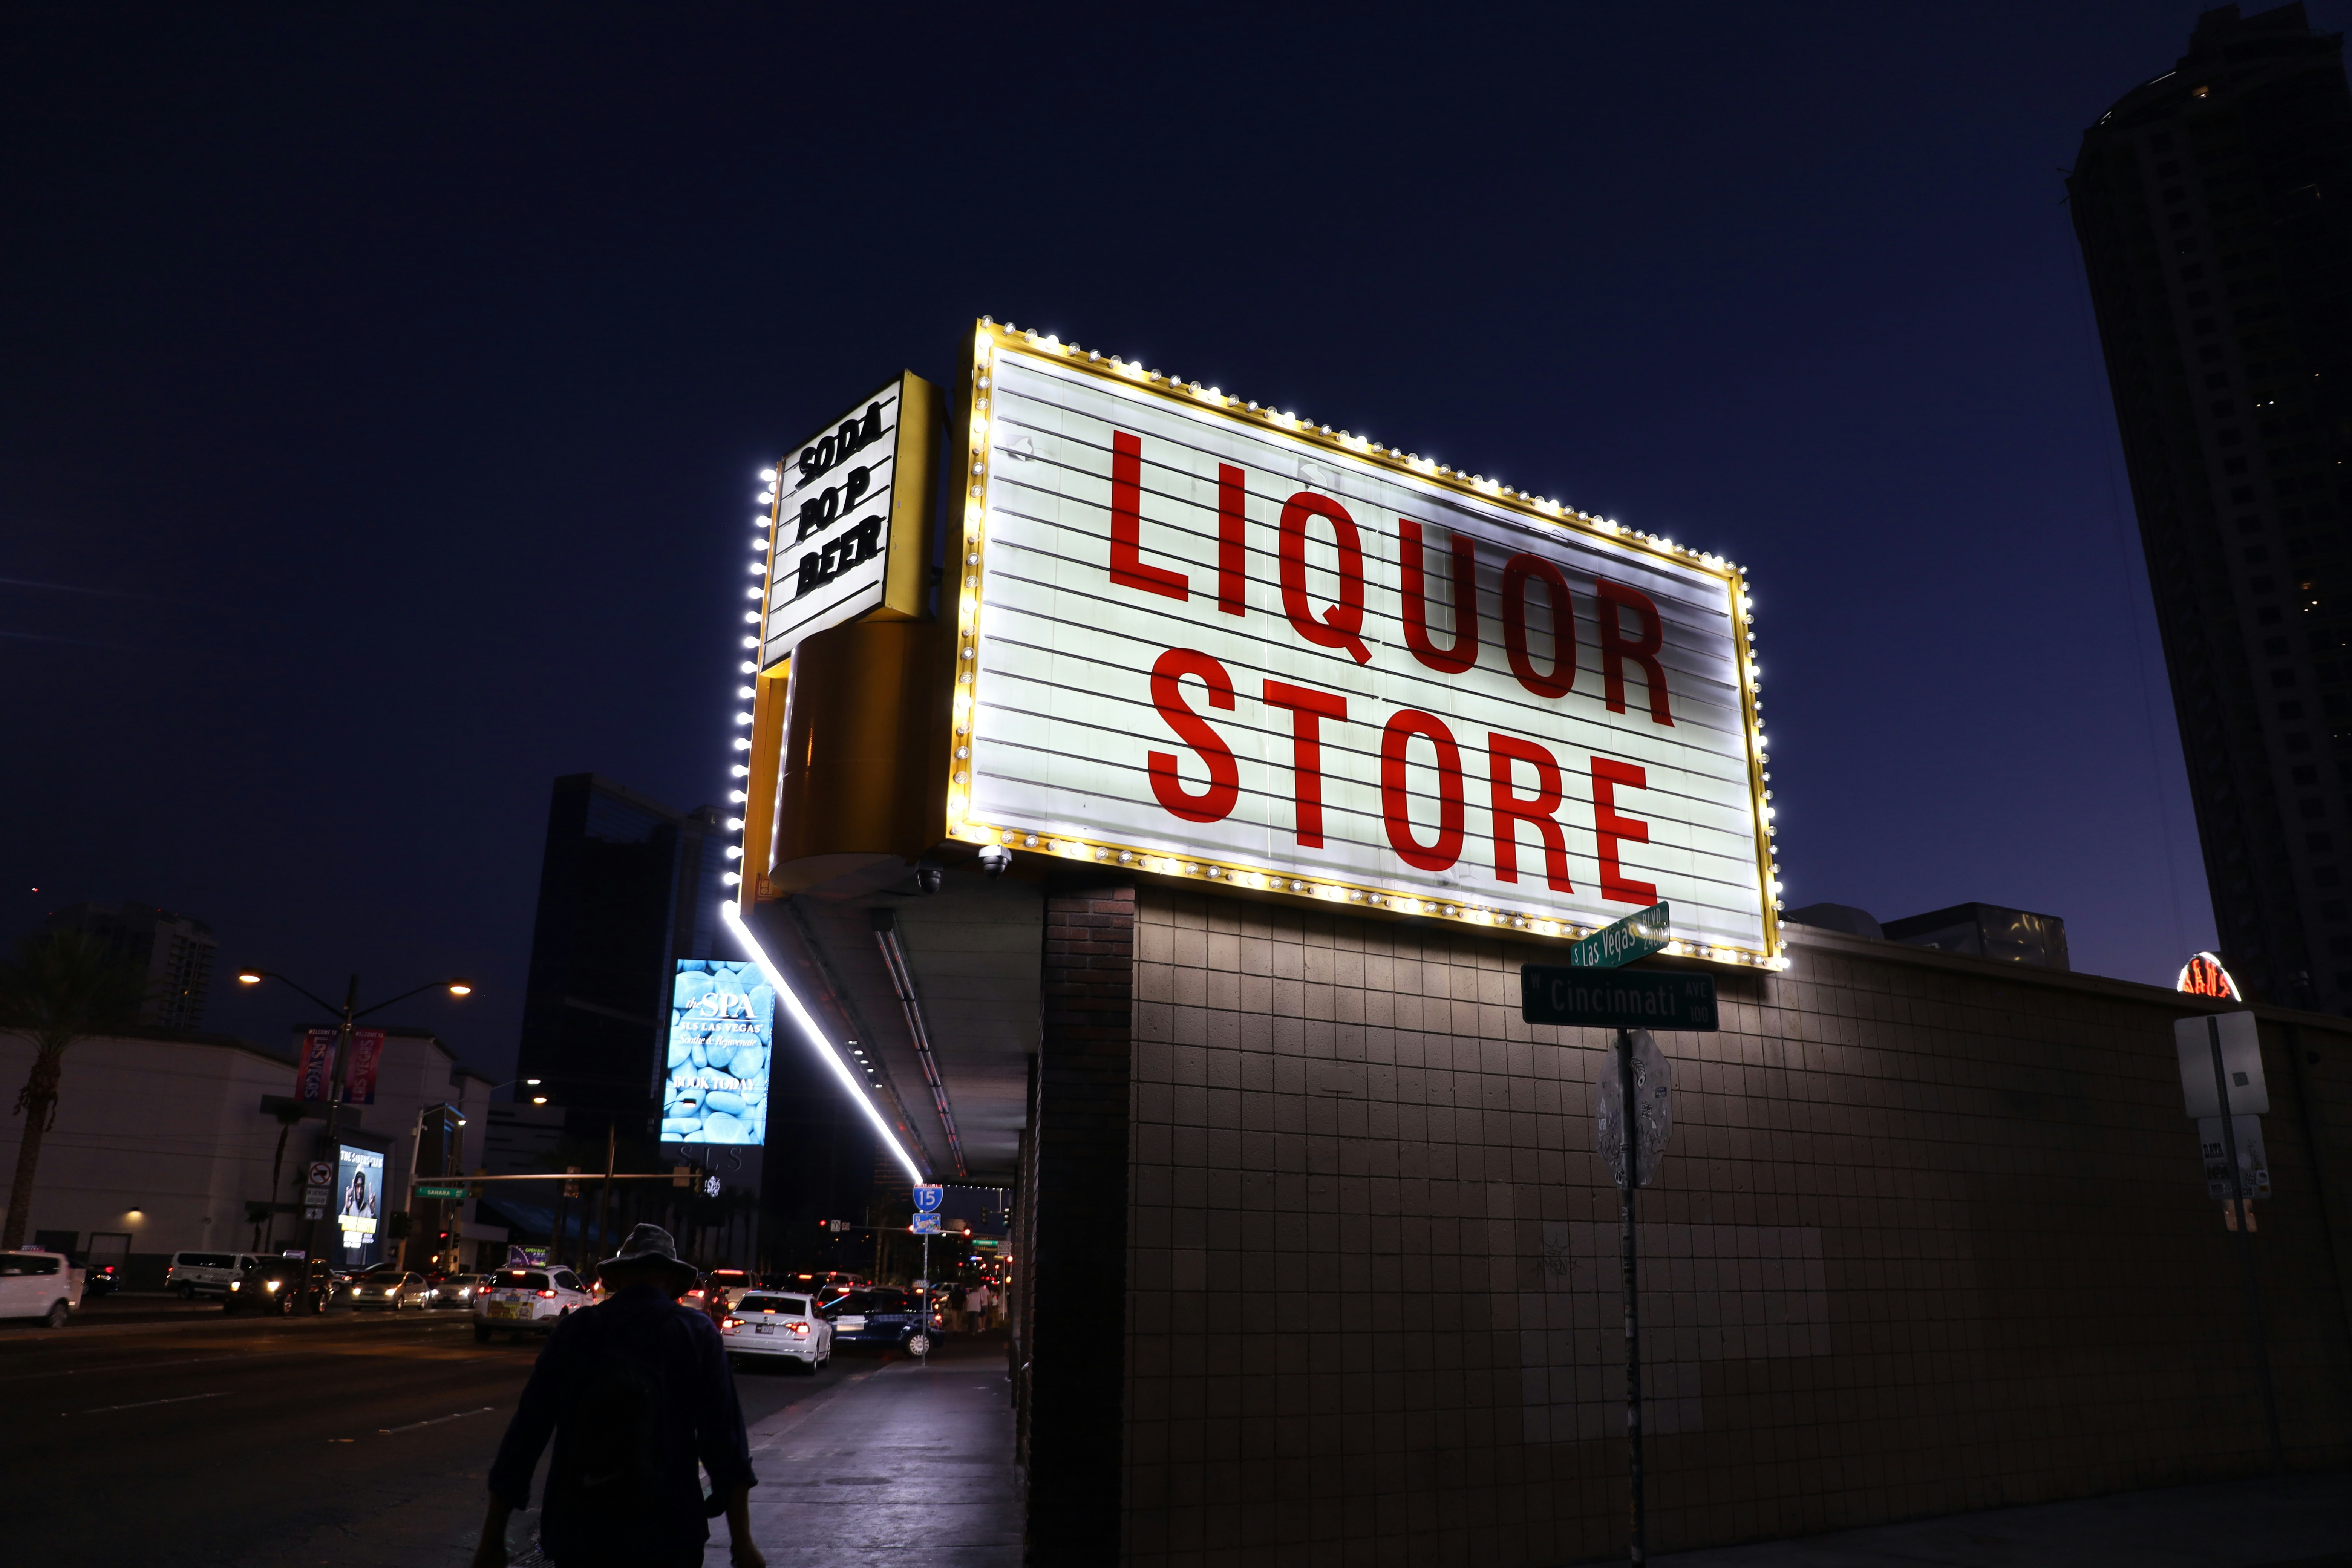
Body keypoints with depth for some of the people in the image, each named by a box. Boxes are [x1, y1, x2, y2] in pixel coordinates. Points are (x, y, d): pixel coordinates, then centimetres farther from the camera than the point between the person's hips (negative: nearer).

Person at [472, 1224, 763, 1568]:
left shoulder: (577, 1329, 2)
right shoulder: (697, 1333, -2)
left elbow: (525, 1433, 0)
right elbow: (725, 1440, -7)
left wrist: (493, 1539, 7)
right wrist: (741, 1540, -4)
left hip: (576, 1539, 2)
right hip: (666, 1540, -1)